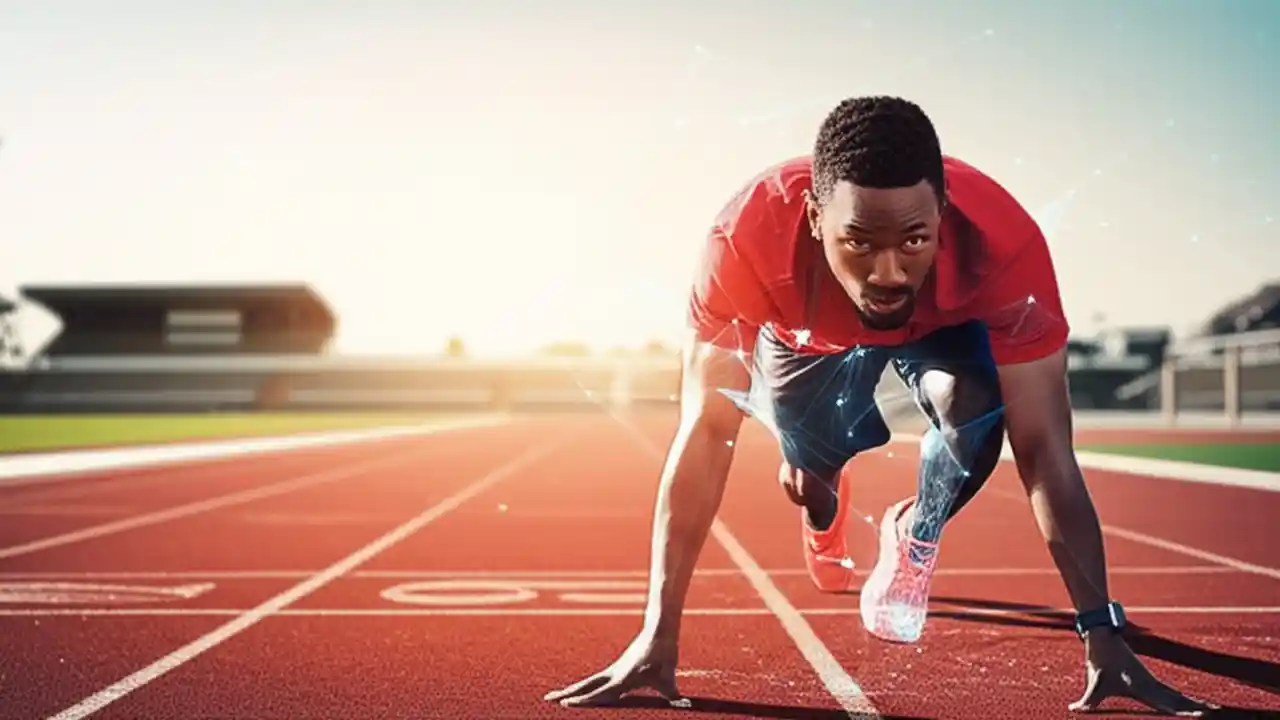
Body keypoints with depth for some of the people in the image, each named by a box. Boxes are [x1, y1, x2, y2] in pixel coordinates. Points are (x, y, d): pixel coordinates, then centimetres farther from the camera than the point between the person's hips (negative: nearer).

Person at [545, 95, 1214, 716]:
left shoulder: (1002, 243, -42)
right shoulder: (746, 239, -43)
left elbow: (1044, 451, -37)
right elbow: (704, 436, -38)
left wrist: (1102, 634, -39)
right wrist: (658, 636, -38)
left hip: (944, 324, -1)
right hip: (804, 334, 2)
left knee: (974, 411, -29)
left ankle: (914, 543, 5)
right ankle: (822, 516, 38)